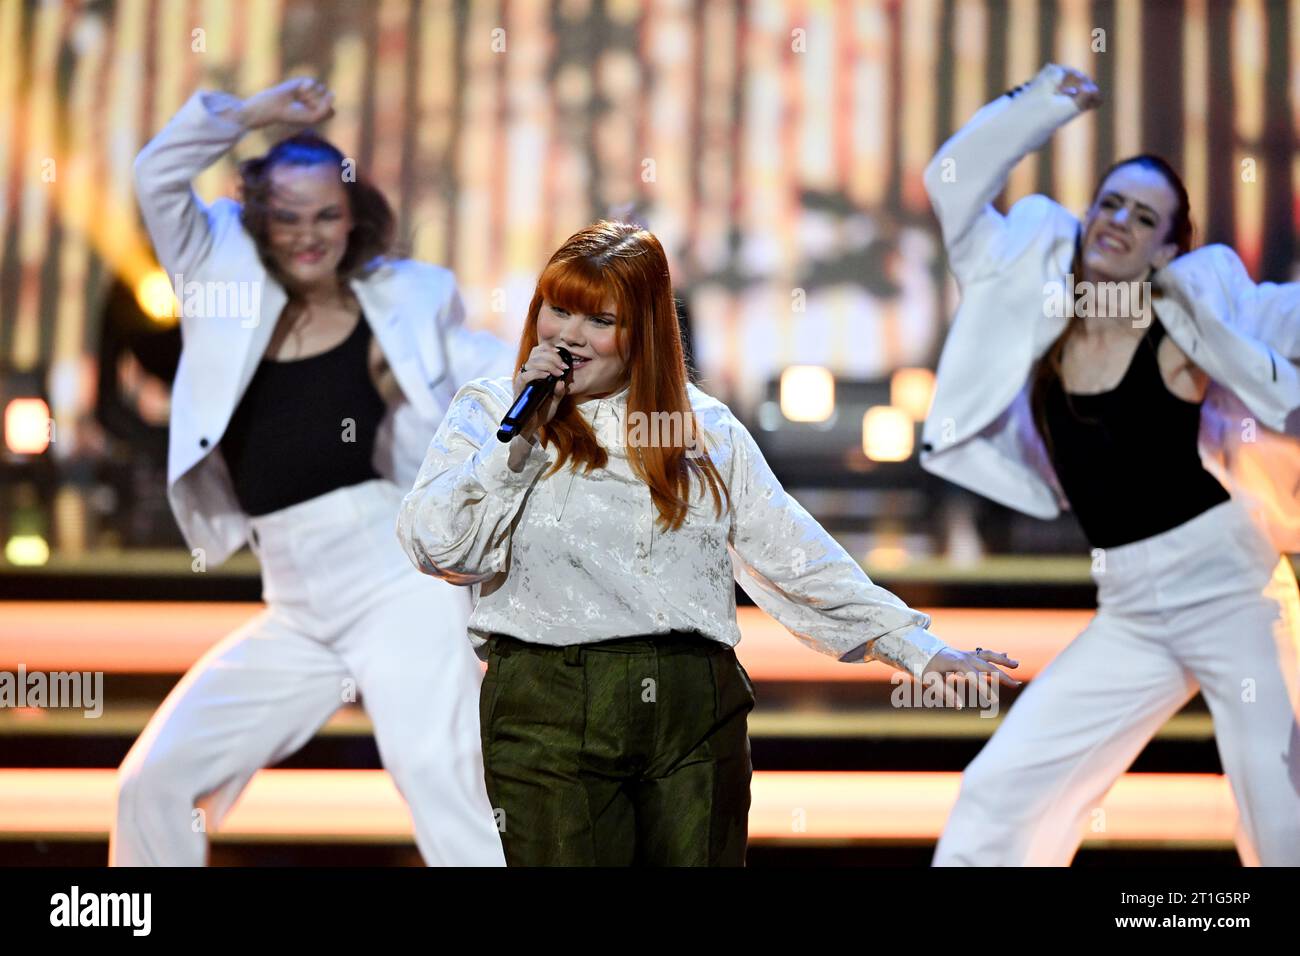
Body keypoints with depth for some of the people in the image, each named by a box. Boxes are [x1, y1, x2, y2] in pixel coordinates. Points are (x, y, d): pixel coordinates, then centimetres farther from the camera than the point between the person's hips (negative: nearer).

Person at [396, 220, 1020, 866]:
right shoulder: (487, 412, 8)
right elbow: (435, 547, -4)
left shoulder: (706, 427, 13)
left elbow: (793, 553, 13)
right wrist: (521, 436, -9)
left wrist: (916, 647, 8)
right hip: (551, 714, -2)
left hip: (698, 715, 2)